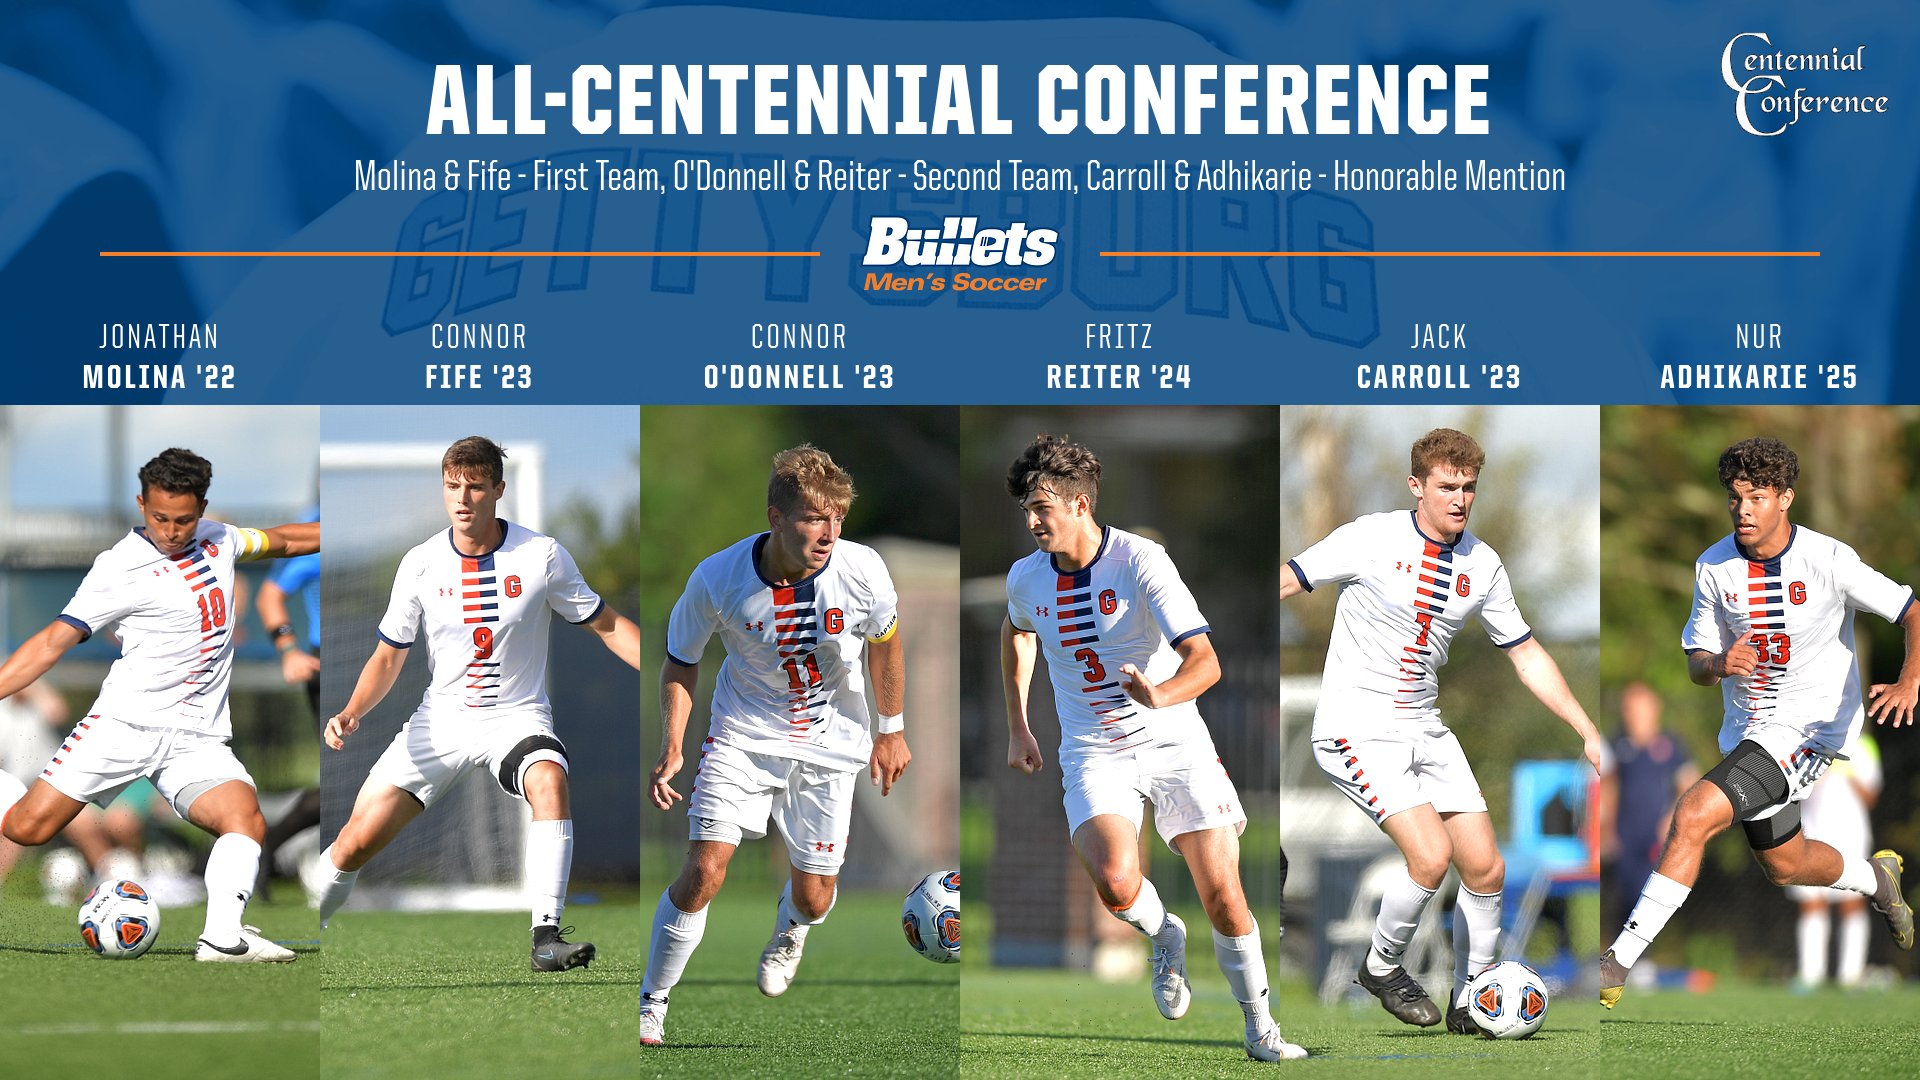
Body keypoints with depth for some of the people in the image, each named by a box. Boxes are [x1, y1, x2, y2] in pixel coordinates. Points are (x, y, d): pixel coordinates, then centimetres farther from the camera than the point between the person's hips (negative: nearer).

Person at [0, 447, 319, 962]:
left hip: (199, 739, 4)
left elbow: (280, 541, 32)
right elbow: (52, 642, -5)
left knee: (246, 820, -25)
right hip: (124, 722, -4)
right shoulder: (121, 568, -5)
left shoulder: (216, 539, 12)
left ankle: (224, 936, -34)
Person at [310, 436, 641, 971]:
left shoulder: (542, 555, -8)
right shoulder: (421, 564, -3)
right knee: (357, 840, -8)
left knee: (550, 782, -36)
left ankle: (547, 938, -37)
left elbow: (607, 625, 2)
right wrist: (352, 712, -11)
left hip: (517, 717, -2)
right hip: (440, 721, 2)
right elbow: (389, 656, 7)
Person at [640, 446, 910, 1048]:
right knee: (704, 872, -17)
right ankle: (650, 1009, 2)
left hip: (828, 746, 1)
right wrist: (671, 745, -13)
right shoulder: (717, 580, -23)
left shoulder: (862, 571, -21)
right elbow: (681, 660, -4)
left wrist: (892, 731, 10)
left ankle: (789, 934, 46)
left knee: (814, 898, 5)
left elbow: (885, 642, 2)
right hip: (743, 735, -1)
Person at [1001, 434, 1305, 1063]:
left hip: (1174, 743, -2)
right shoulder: (1026, 579, -1)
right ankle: (1164, 936, 8)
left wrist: (1159, 696, -43)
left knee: (1223, 898, -8)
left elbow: (1204, 661, -23)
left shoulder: (1142, 562, -15)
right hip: (1093, 754, 2)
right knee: (1116, 886, -27)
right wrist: (1017, 727, 23)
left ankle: (1259, 1027, 14)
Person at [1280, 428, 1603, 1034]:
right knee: (1431, 855, -21)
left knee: (1485, 870, 0)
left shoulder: (1483, 565, 4)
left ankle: (1470, 1001, 19)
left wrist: (1586, 731, 10)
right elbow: (1285, 583, -6)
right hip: (1357, 729, -6)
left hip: (1424, 729, 6)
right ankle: (1382, 969, 4)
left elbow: (1526, 654, 14)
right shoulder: (1372, 539, -12)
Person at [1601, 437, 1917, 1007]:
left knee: (1693, 815, -23)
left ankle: (1618, 963, -20)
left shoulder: (1828, 560, -16)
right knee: (1783, 865, 21)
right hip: (1746, 728, 6)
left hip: (1807, 726, -6)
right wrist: (1718, 664, -23)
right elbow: (1697, 664, 3)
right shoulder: (1714, 566, -3)